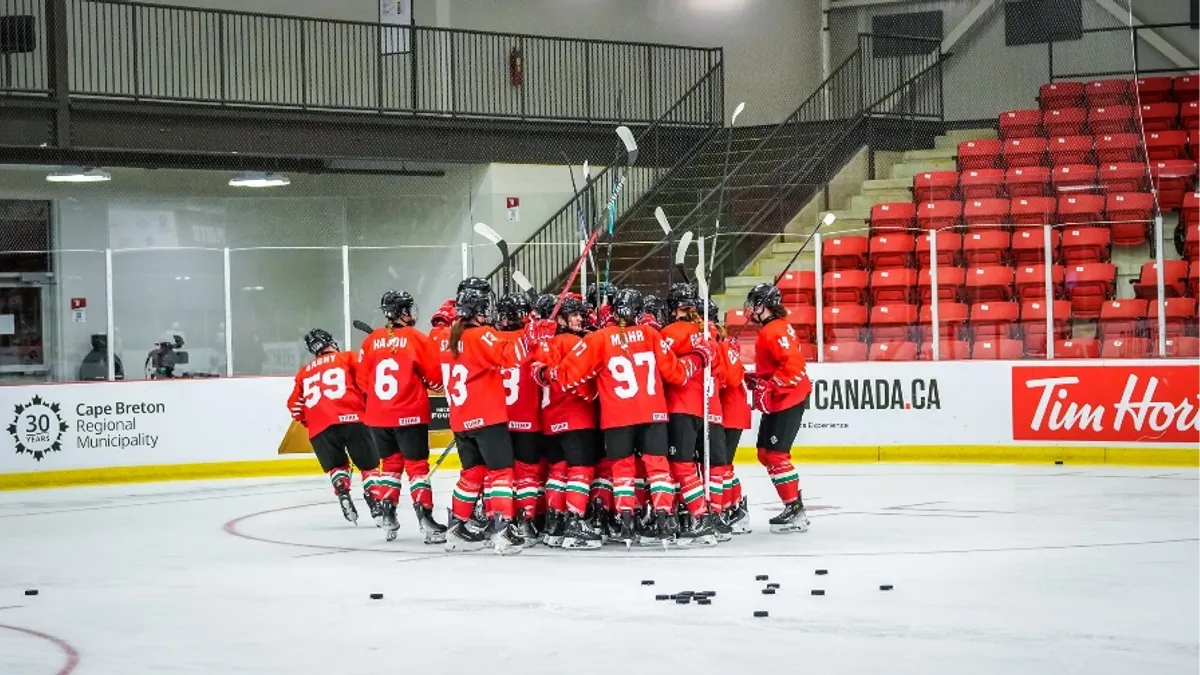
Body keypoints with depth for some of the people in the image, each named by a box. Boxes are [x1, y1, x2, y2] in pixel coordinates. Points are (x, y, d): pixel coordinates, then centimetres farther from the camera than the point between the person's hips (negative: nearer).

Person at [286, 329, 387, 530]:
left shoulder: (304, 373, 27)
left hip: (319, 427, 3)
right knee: (369, 466, 6)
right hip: (351, 419, -3)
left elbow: (295, 406, 24)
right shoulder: (348, 358, 16)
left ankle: (342, 493, -2)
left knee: (336, 466, 23)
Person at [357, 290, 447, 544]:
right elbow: (436, 375, -6)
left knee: (390, 464, 19)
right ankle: (425, 518, -7)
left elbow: (362, 380, 8)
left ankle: (388, 516, 16)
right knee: (417, 466, 1)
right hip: (410, 415, -4)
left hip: (377, 416, 4)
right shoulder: (416, 338, -8)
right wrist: (422, 383, 16)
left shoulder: (371, 341, 4)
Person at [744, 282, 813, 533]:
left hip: (788, 402, -11)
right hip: (776, 402, 11)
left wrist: (768, 387, -26)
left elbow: (793, 365, -27)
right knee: (766, 454, 14)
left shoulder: (775, 331, -17)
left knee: (775, 455, -11)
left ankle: (795, 510, -8)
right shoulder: (772, 329, 16)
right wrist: (756, 380, 13)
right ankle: (794, 507, 20)